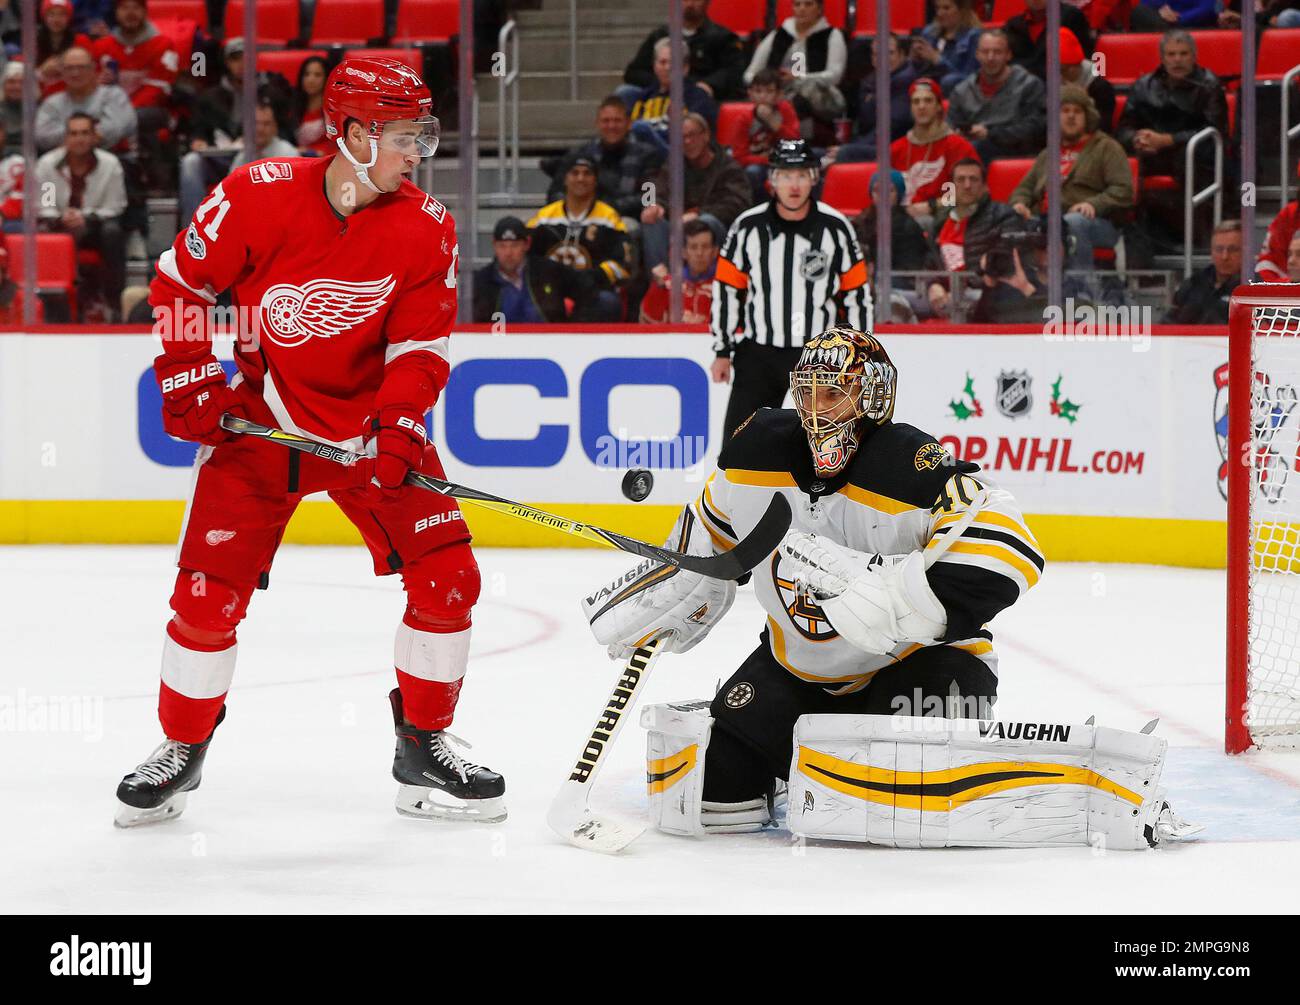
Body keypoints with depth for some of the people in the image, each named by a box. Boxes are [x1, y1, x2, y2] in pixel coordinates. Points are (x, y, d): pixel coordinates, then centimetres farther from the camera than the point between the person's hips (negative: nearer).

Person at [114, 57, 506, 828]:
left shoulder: (427, 229, -9)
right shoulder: (259, 196, -17)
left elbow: (420, 345, -8)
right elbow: (180, 283, -4)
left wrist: (399, 428, -23)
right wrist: (190, 379, -8)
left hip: (371, 424, 2)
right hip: (259, 418, -2)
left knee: (447, 576, -7)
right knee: (211, 589, -8)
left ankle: (424, 747, 10)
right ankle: (182, 750, 14)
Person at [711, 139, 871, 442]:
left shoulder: (835, 227, -5)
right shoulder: (748, 227, -4)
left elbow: (856, 294, 2)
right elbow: (726, 289, 3)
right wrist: (723, 351, 2)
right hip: (758, 353, 1)